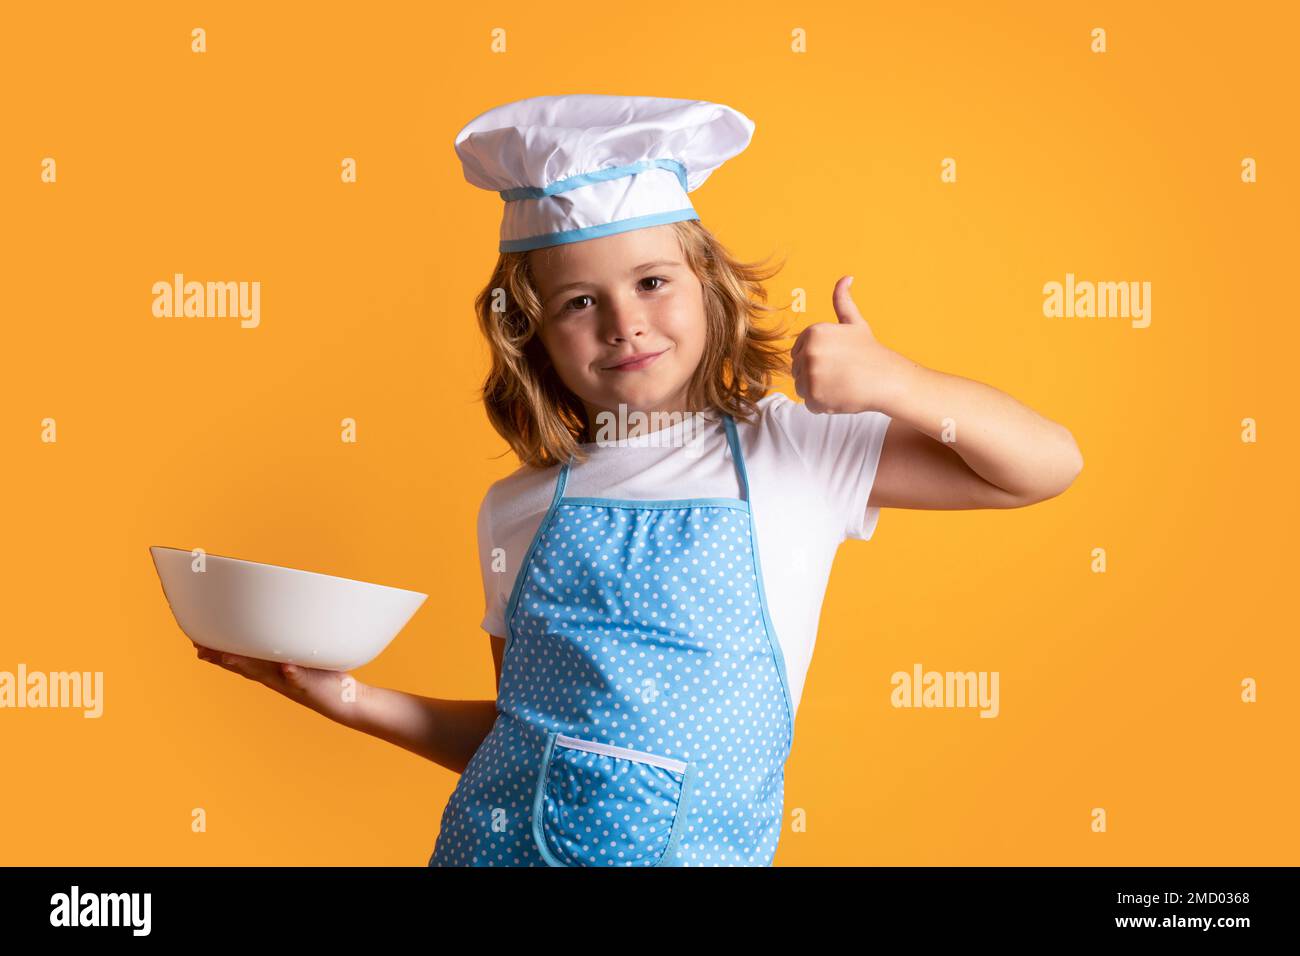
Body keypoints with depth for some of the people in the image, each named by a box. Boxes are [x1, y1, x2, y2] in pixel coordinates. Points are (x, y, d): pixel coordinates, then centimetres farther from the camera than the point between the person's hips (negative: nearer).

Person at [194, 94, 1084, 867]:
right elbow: (515, 725, 8)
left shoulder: (793, 453, -6)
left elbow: (1048, 465, -10)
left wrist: (894, 382, -24)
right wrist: (347, 697, 0)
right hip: (498, 842, 2)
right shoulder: (516, 510, 0)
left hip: (696, 847, -1)